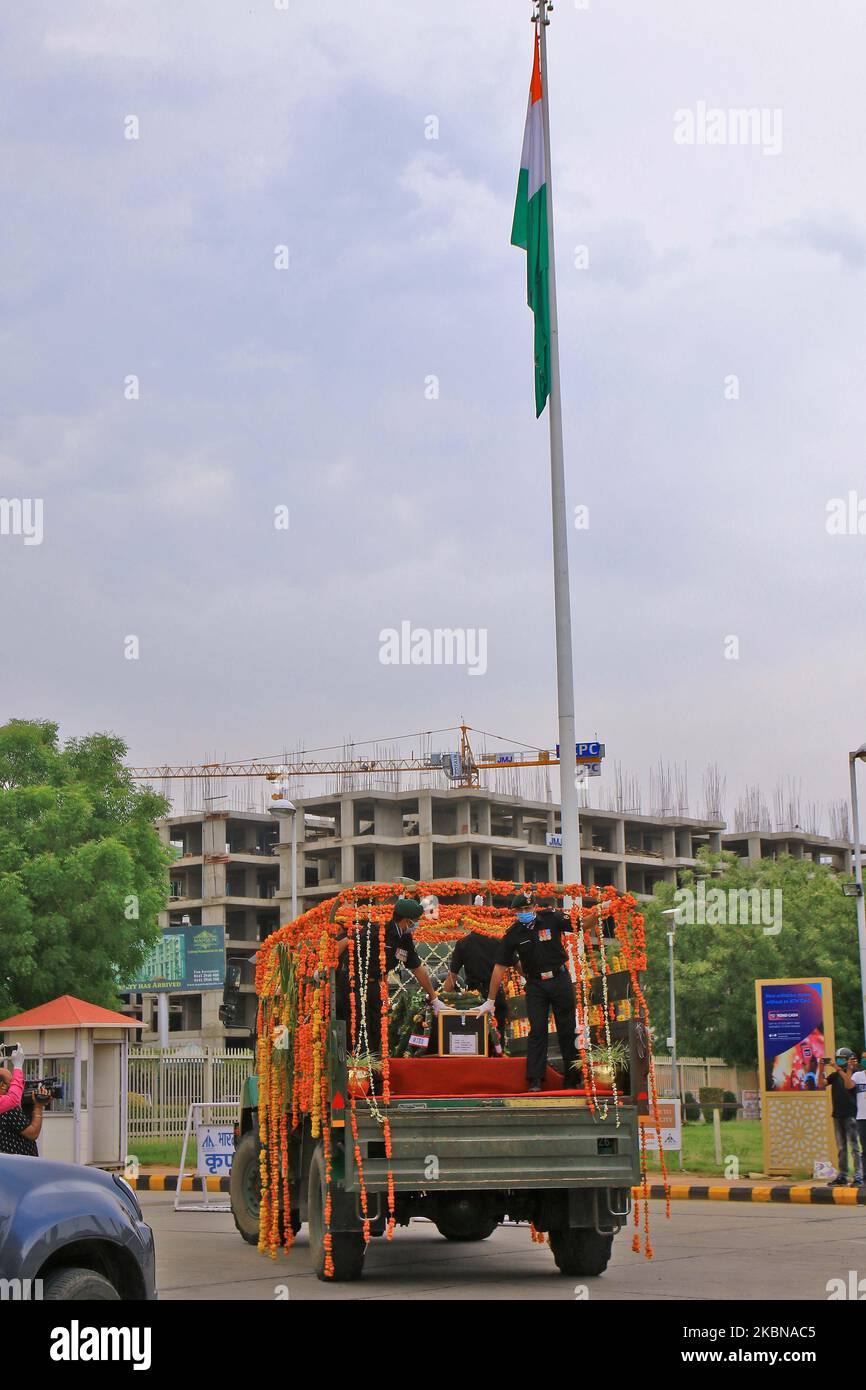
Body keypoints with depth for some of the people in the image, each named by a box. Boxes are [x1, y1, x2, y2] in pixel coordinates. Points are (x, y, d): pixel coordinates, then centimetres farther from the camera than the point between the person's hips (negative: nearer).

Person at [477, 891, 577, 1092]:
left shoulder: (551, 918, -7)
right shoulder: (513, 934, -5)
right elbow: (500, 968, -2)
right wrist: (490, 1001, -1)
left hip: (560, 979, 0)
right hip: (535, 985, 0)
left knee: (567, 1030, 5)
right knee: (537, 1030, -8)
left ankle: (572, 1080, 15)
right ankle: (535, 1081, -6)